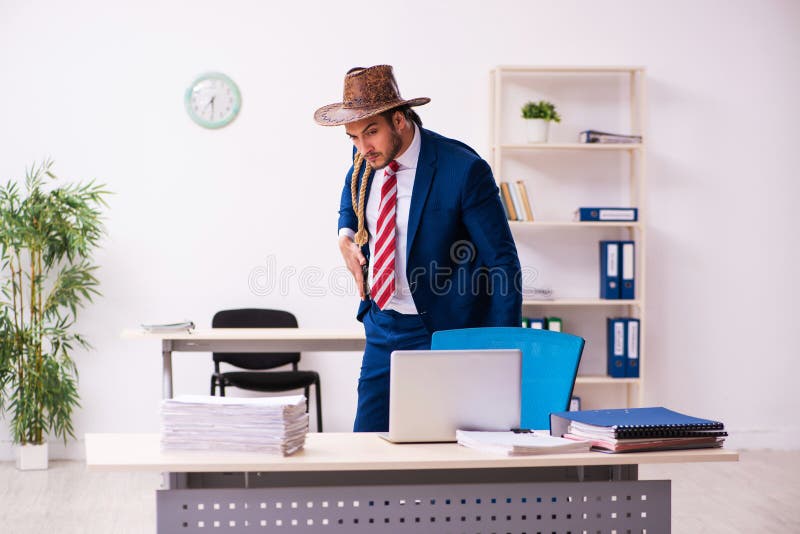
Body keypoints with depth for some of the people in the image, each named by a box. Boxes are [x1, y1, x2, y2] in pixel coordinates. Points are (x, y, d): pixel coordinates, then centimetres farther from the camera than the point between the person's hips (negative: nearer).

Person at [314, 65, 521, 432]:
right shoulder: (365, 158, -1)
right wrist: (346, 235, 2)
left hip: (440, 332, -6)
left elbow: (502, 262, -14)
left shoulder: (463, 169, -20)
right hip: (381, 327, 6)